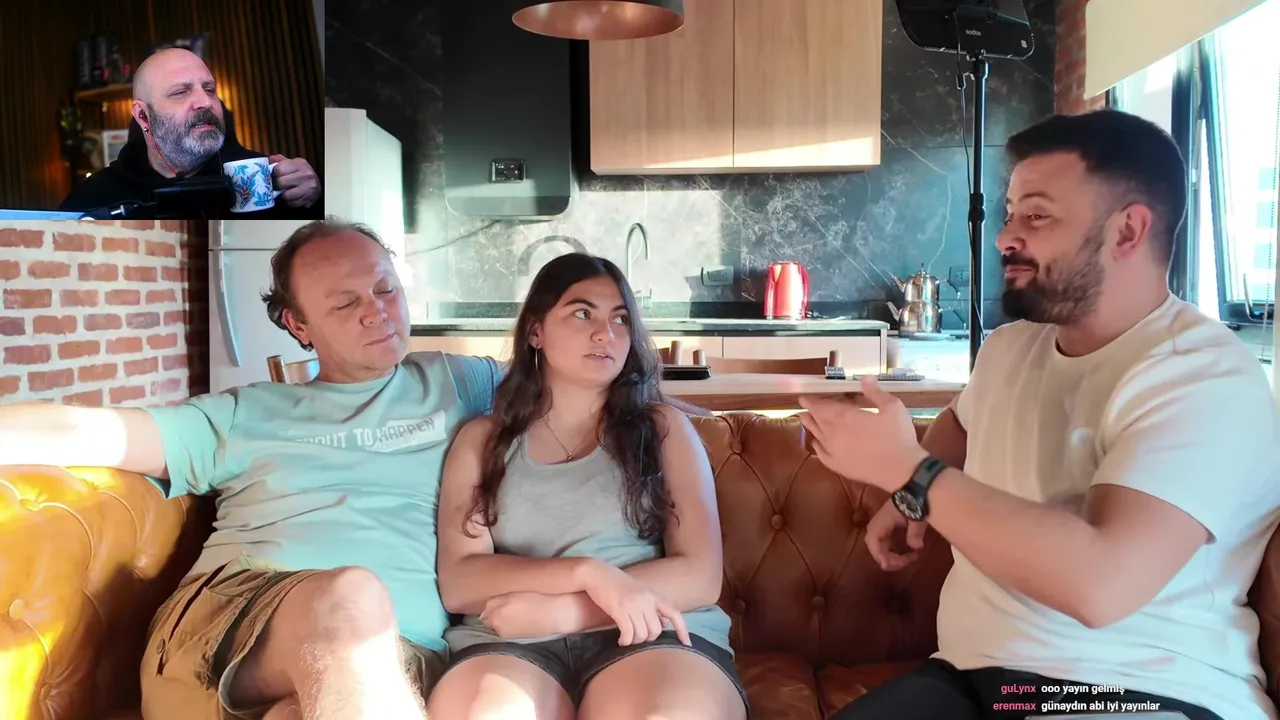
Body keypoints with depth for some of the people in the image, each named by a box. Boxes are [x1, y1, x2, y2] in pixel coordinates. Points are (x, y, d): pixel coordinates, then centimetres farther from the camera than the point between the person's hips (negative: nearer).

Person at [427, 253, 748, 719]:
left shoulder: (663, 428, 13)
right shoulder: (482, 439, 15)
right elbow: (458, 583, 2)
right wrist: (589, 573, -14)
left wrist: (555, 608, -9)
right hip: (511, 643, 0)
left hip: (651, 636, 0)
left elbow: (700, 577, 2)